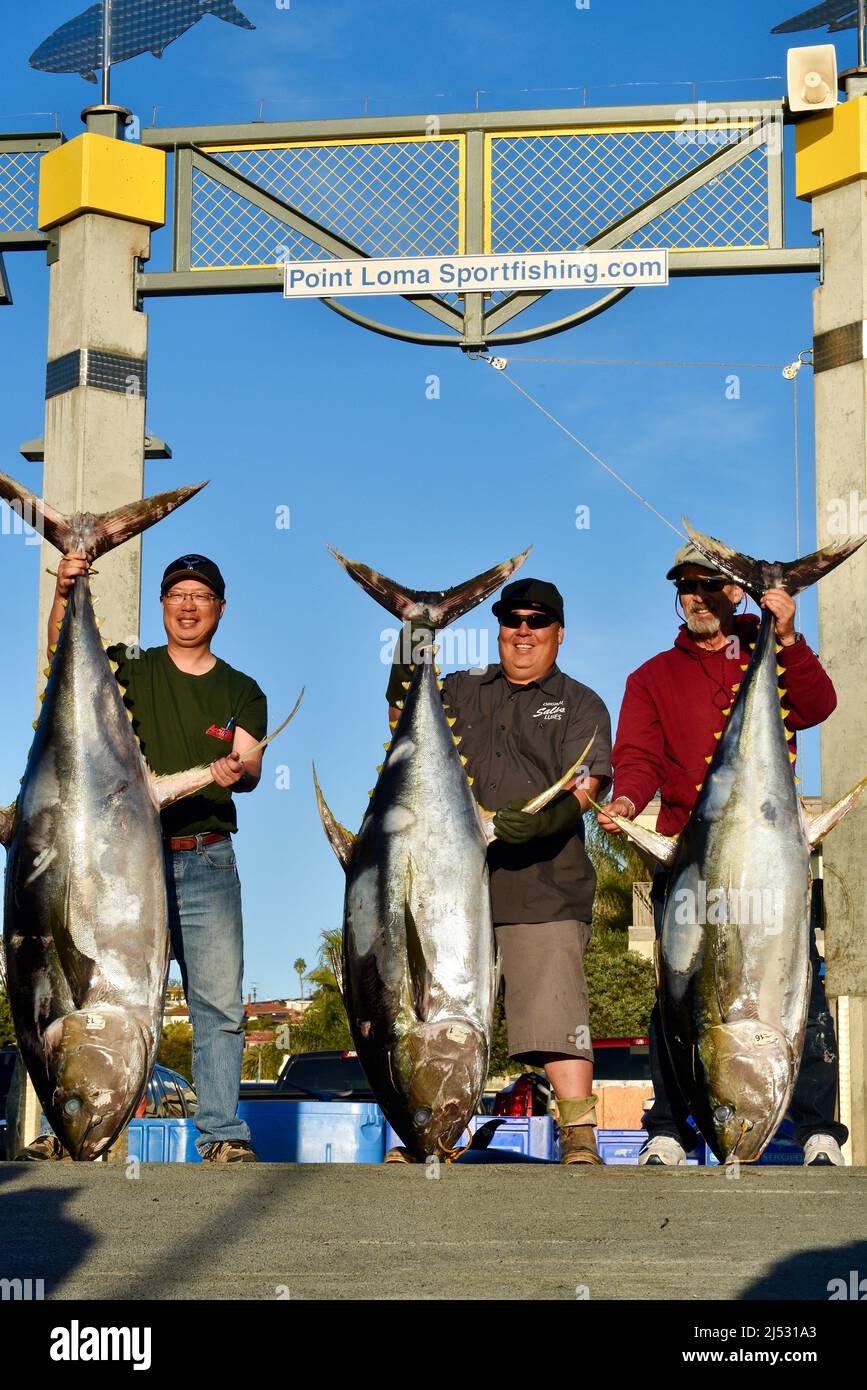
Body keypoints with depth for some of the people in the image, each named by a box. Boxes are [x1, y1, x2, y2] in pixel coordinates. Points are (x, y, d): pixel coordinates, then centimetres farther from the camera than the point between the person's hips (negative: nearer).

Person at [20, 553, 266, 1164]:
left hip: (207, 861, 0)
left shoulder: (242, 691, 13)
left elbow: (251, 765, -1)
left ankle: (223, 1134, 0)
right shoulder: (130, 669, 11)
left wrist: (236, 771, -25)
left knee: (220, 1003, -4)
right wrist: (65, 593, -22)